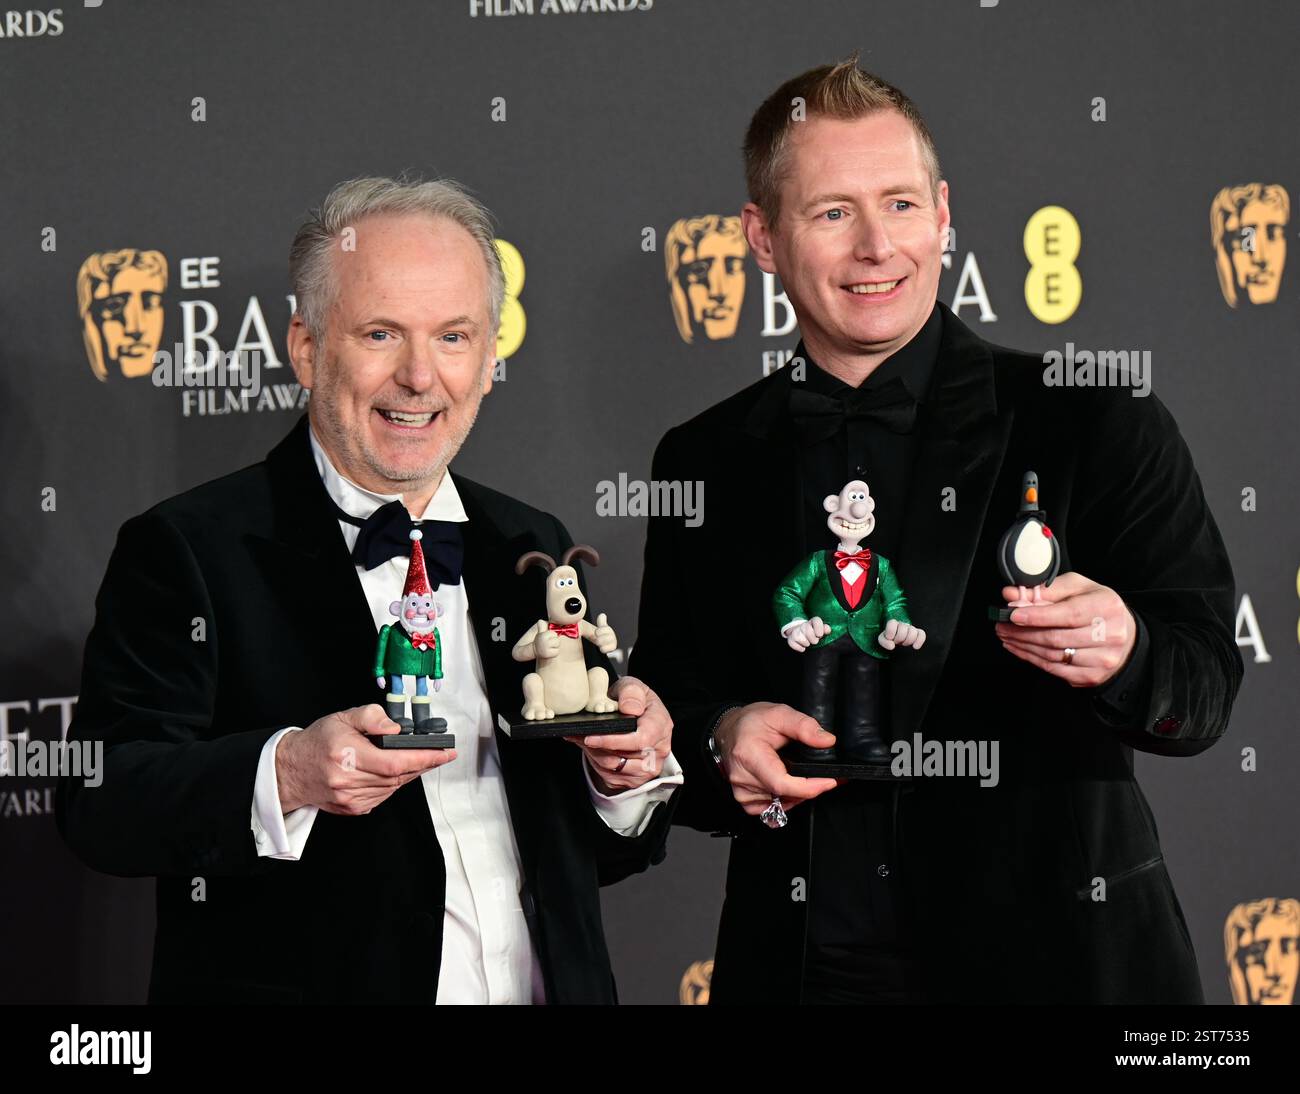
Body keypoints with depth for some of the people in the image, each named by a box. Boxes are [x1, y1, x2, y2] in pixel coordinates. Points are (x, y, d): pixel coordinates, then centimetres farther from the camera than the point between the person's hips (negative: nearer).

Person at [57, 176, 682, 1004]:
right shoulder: (183, 553, -8)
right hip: (302, 985, -4)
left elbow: (588, 848, 10)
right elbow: (99, 806, -18)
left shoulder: (531, 551, 8)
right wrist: (283, 776, -32)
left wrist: (627, 771, -9)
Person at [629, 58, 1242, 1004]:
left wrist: (1122, 653, -27)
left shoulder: (1095, 428, -3)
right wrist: (720, 741, -12)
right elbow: (667, 703, 10)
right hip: (805, 962, 2)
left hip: (1055, 957, -2)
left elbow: (1205, 686, -6)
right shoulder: (705, 465, 6)